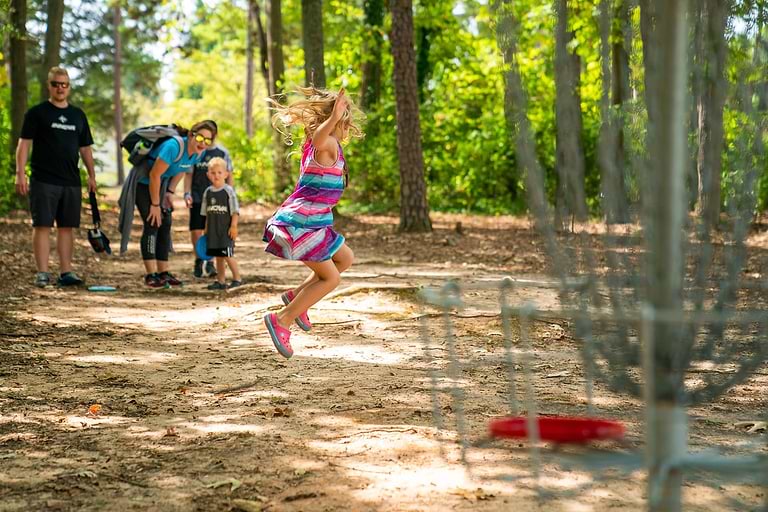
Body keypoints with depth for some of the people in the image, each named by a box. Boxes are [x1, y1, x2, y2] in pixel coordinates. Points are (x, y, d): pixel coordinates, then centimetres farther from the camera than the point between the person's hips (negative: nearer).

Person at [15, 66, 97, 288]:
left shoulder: (78, 115, 15)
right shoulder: (36, 113, 1)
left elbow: (85, 148, 19)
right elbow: (24, 144, -3)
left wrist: (92, 176, 13)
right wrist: (20, 173, -12)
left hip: (71, 182, 4)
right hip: (43, 181, -4)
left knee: (67, 227, 6)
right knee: (42, 226, -5)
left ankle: (66, 272, 10)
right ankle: (42, 273, -4)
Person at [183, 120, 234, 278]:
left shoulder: (222, 152, 5)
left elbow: (229, 176, 8)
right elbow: (188, 174, 4)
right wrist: (187, 193, -8)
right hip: (197, 198, 0)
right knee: (195, 231, -2)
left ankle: (210, 261, 9)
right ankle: (198, 260, 17)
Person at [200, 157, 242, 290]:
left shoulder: (229, 190, -8)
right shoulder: (208, 192, 8)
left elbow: (235, 211, -8)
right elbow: (206, 213, 15)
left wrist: (234, 226, -14)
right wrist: (206, 229, 13)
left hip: (226, 230, -6)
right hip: (213, 230, 6)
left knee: (227, 255, -7)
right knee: (218, 256, 10)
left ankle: (237, 278, 4)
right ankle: (220, 281, 16)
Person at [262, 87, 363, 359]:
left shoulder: (320, 142, 11)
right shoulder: (328, 144, -18)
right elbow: (318, 138, -43)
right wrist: (333, 120, -60)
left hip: (309, 221, 10)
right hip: (303, 222, -10)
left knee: (345, 258, 20)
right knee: (330, 277, -5)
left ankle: (296, 295, 19)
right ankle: (281, 320, -4)